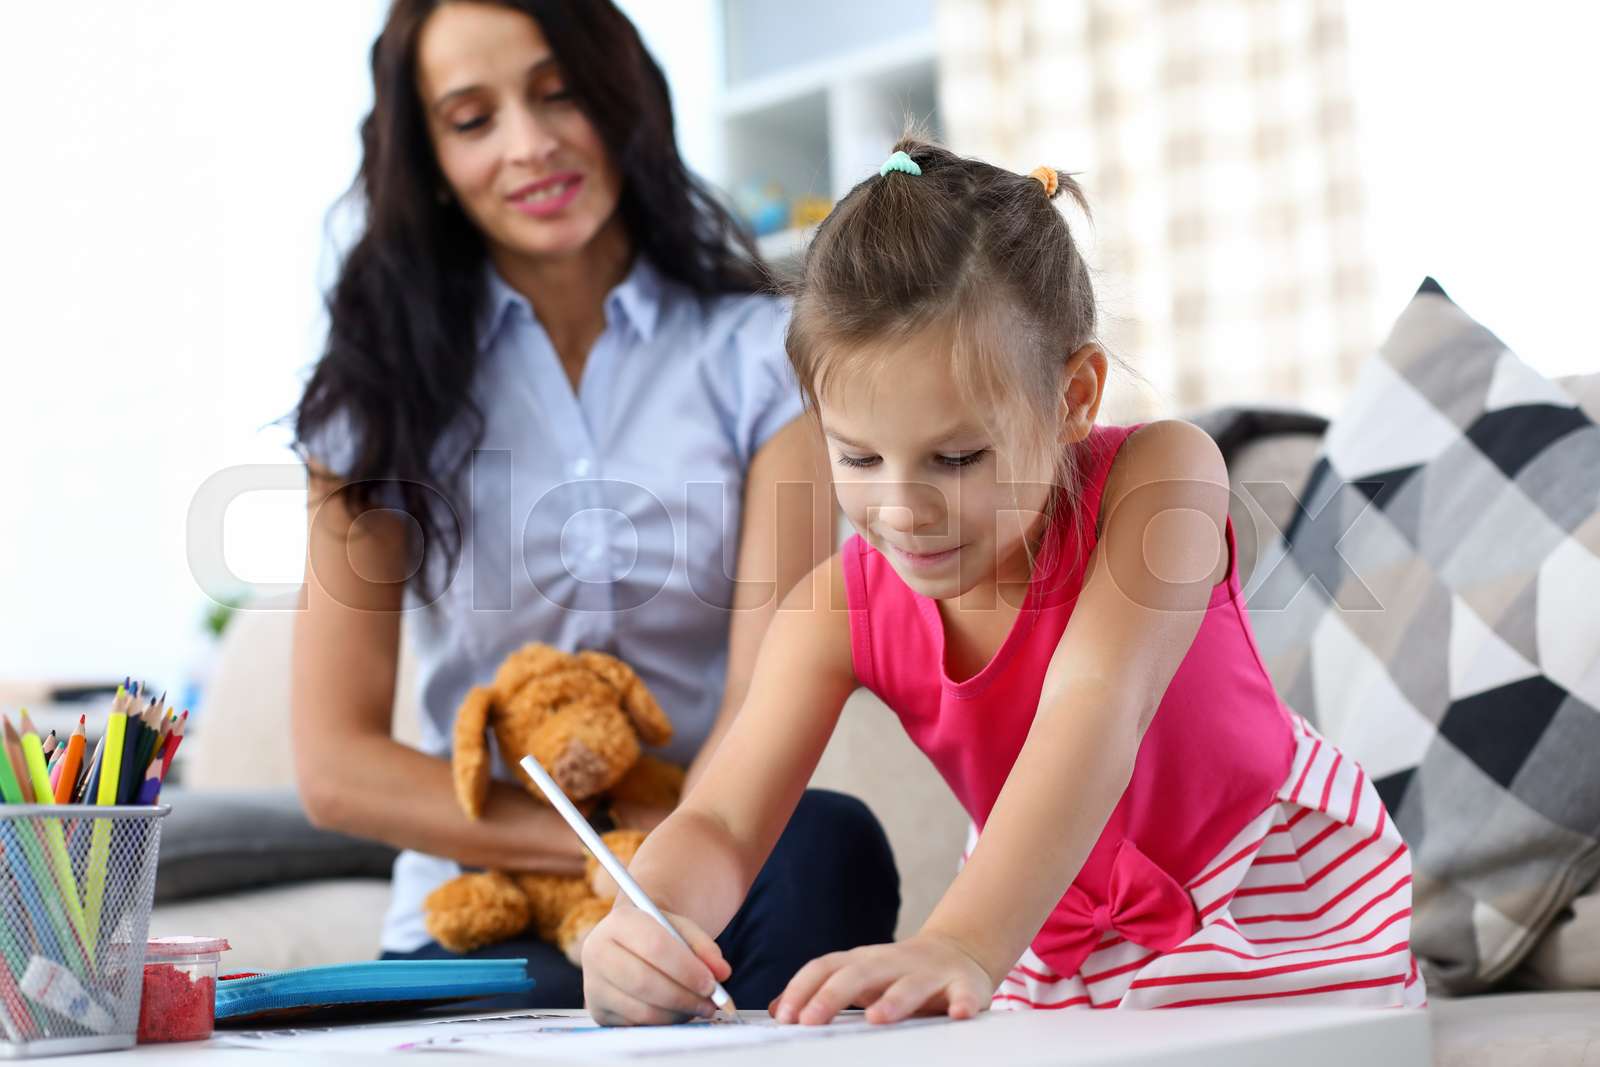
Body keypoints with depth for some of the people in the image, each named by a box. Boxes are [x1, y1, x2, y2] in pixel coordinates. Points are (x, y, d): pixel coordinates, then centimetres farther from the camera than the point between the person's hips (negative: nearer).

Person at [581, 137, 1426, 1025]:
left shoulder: (1159, 474, -27)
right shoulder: (840, 611, -18)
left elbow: (1091, 710, -40)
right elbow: (722, 823, -22)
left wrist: (962, 947, -54)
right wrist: (650, 919, -47)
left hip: (1282, 911, -3)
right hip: (1057, 956, 3)